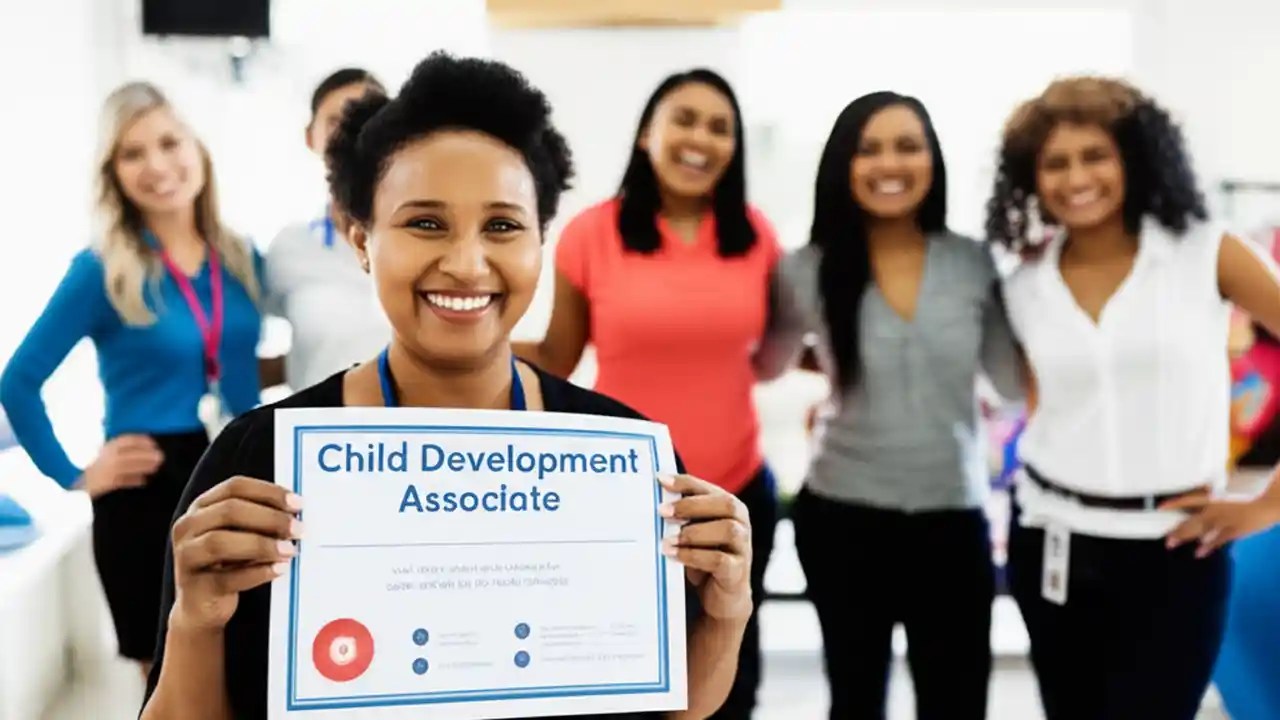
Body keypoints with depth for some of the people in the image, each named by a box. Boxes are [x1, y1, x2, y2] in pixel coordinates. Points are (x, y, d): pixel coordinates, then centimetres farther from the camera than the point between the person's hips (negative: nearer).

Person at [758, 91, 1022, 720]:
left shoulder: (973, 263, -3)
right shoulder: (807, 271, -6)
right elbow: (766, 363, 11)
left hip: (953, 521, 1)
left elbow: (1017, 382, 4)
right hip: (843, 519, -1)